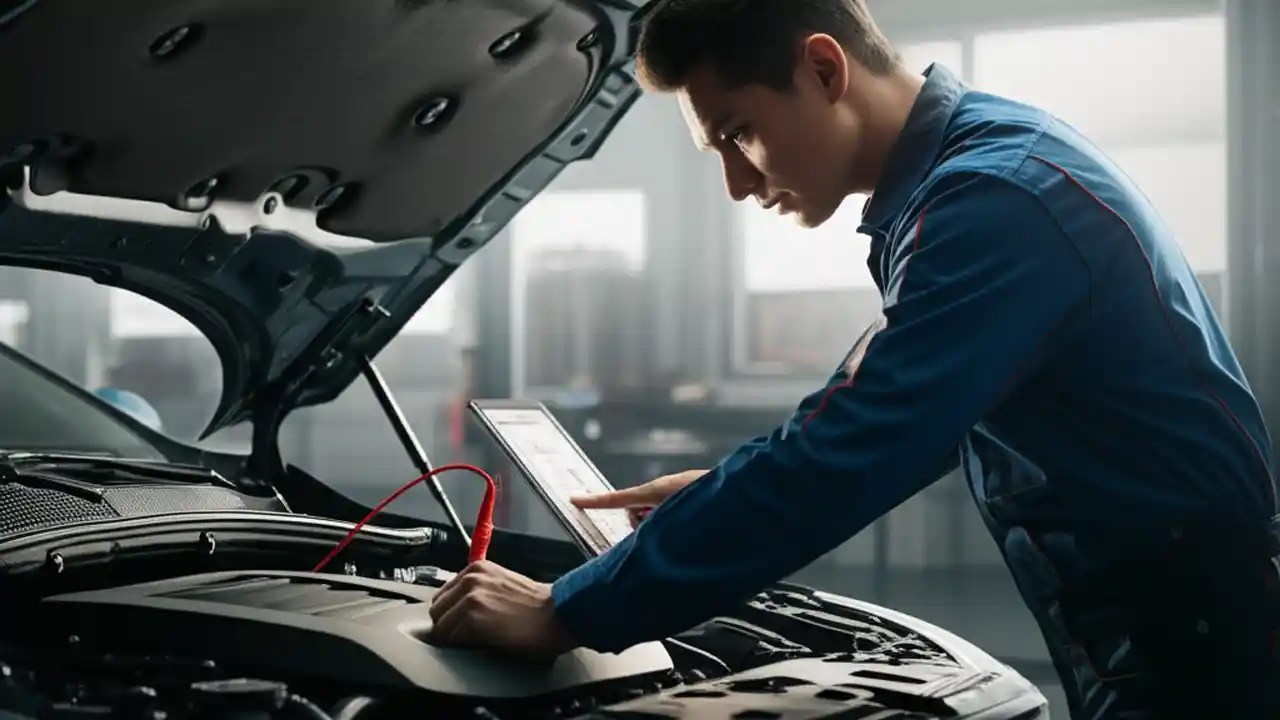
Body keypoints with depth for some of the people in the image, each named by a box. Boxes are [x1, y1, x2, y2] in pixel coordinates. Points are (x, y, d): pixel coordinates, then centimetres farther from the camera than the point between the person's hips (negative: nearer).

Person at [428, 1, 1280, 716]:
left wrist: (565, 615, -22)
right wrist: (722, 496, 17)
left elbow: (835, 463, -28)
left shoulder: (996, 199, -24)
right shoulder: (983, 156, 8)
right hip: (1150, 649, 9)